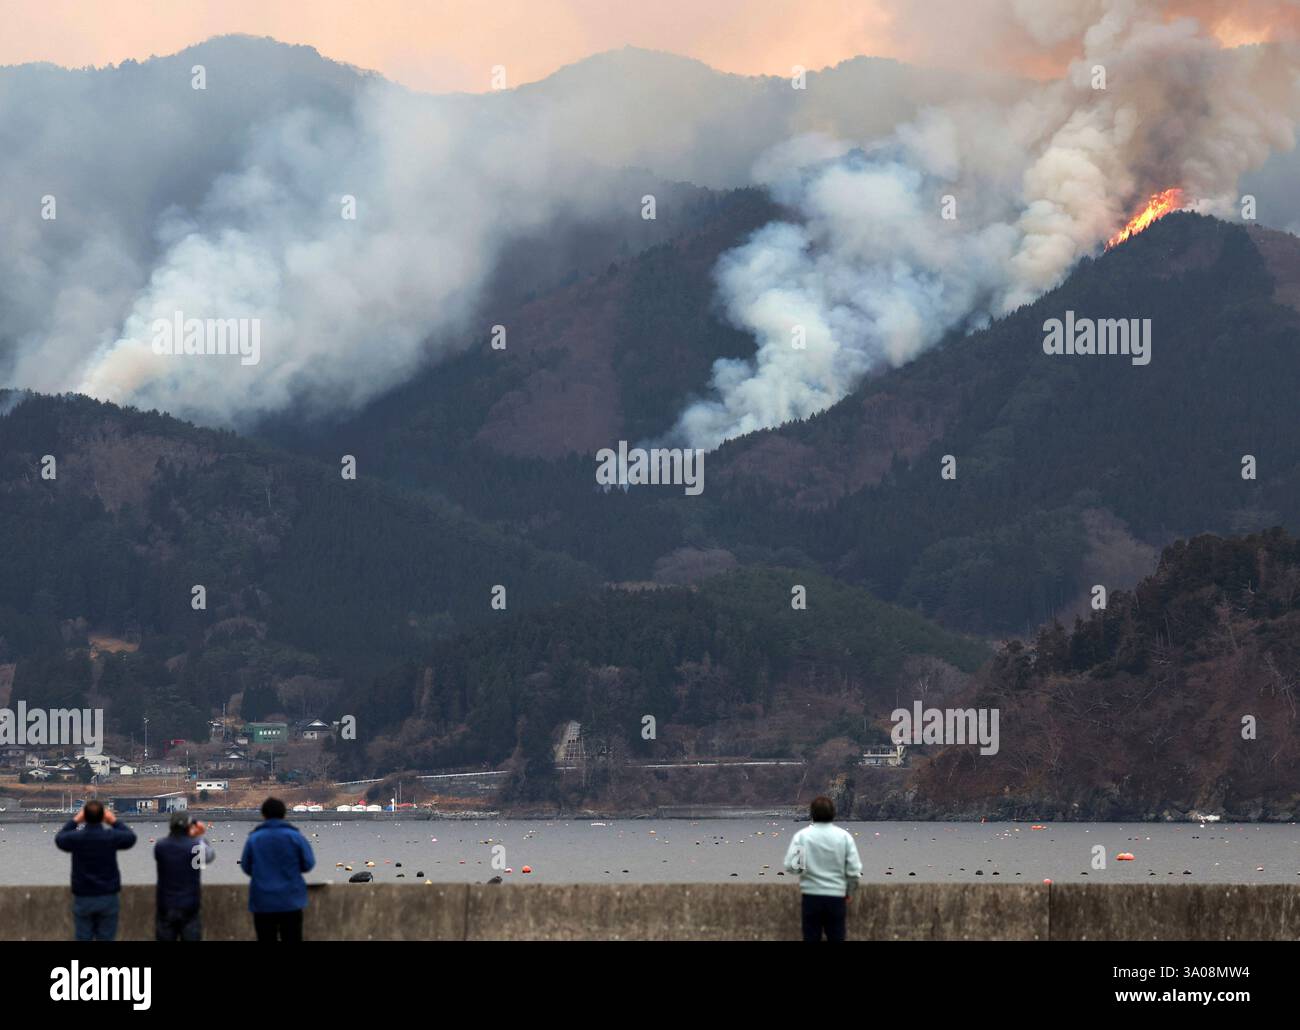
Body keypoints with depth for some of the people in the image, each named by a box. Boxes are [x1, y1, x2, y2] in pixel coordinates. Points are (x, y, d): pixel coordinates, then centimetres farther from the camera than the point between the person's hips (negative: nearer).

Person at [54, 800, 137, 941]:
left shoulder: (76, 837, -11)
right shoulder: (111, 836, -11)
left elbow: (59, 838, 12)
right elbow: (130, 837, 10)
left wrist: (74, 821, 19)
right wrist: (115, 821, 19)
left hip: (83, 898, 0)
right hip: (108, 897, 0)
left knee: (83, 938, 7)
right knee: (106, 939, 5)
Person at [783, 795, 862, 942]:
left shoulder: (802, 836, -6)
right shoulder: (844, 836, -3)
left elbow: (790, 866, -14)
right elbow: (854, 871, -2)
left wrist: (801, 868, 9)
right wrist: (848, 893, 13)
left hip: (811, 896, -1)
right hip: (836, 897, 1)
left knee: (811, 938, 6)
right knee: (836, 938, 8)